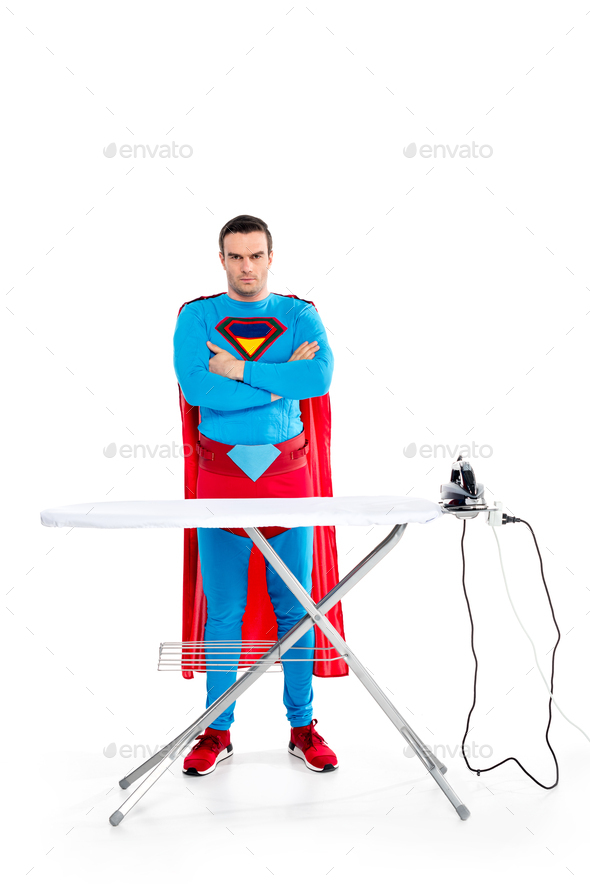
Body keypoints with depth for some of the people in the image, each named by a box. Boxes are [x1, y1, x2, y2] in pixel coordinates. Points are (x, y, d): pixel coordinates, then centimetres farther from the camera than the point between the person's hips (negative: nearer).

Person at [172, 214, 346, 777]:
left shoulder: (300, 316, 5)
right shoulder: (197, 317, 3)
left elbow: (320, 377, -14)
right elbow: (195, 387, -15)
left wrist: (240, 371, -15)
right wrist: (282, 378, -13)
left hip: (287, 470, 1)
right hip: (221, 472, -1)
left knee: (294, 604, 5)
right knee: (223, 606, 4)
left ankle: (302, 727, 17)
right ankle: (217, 731, 16)